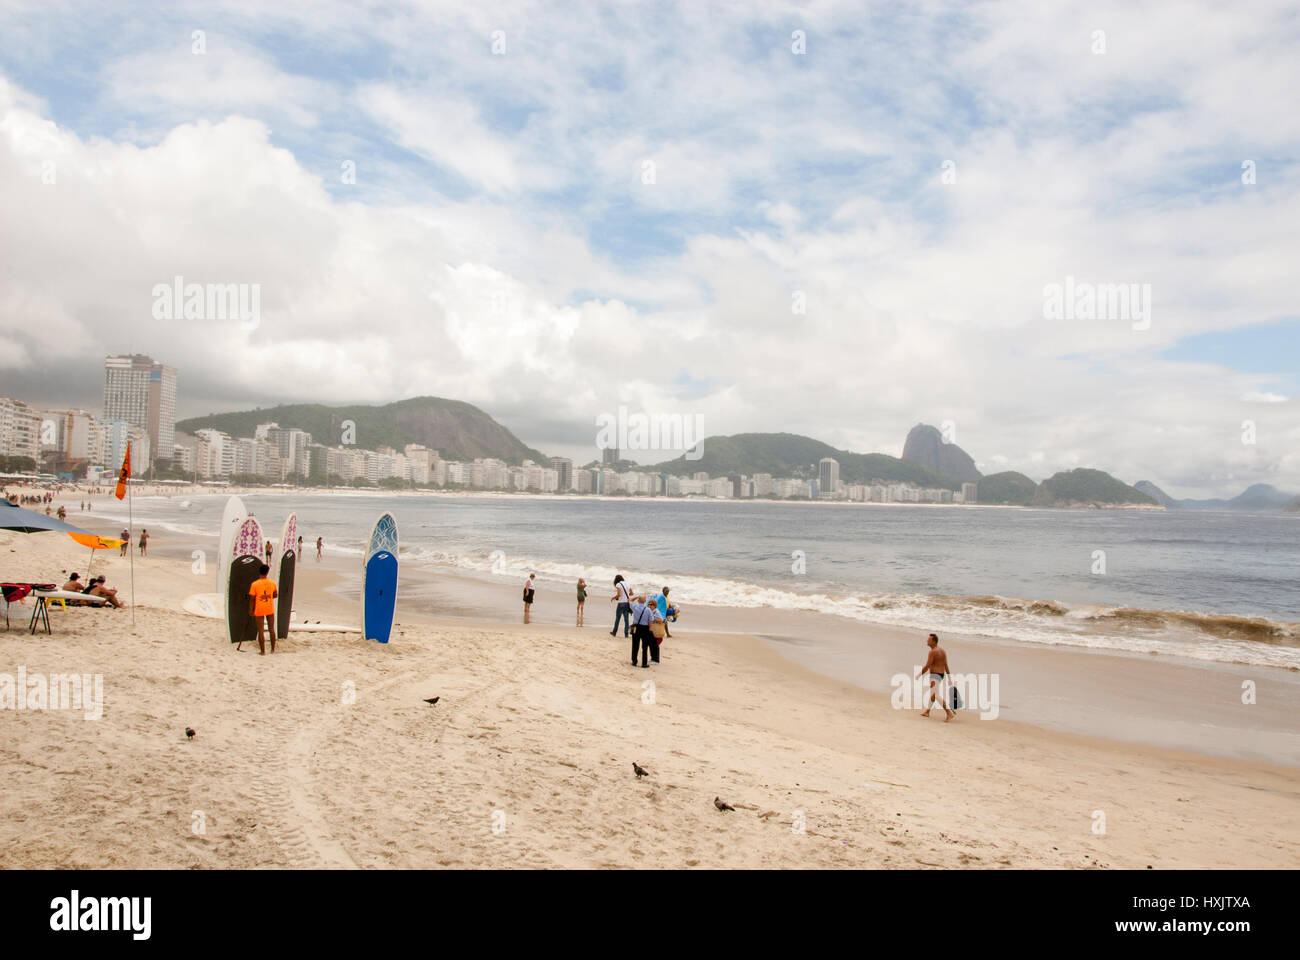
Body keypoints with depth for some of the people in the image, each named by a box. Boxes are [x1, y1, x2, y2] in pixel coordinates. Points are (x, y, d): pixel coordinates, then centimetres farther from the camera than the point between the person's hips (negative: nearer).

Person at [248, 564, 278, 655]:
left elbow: (252, 599, -9)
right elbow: (275, 595, 7)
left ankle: (263, 651, 6)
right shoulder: (272, 582, -4)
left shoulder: (254, 584, -12)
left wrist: (250, 611, 0)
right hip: (270, 609, 3)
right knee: (271, 629, 15)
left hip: (259, 610, -3)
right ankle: (273, 649, 21)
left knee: (261, 631, 3)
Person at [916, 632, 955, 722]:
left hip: (935, 676, -10)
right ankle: (927, 711, 33)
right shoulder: (942, 651, 7)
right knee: (932, 693, 21)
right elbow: (946, 666, 7)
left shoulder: (932, 652, -20)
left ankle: (950, 713, -13)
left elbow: (927, 666, -19)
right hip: (941, 675, 10)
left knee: (938, 696, -8)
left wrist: (919, 675, -7)